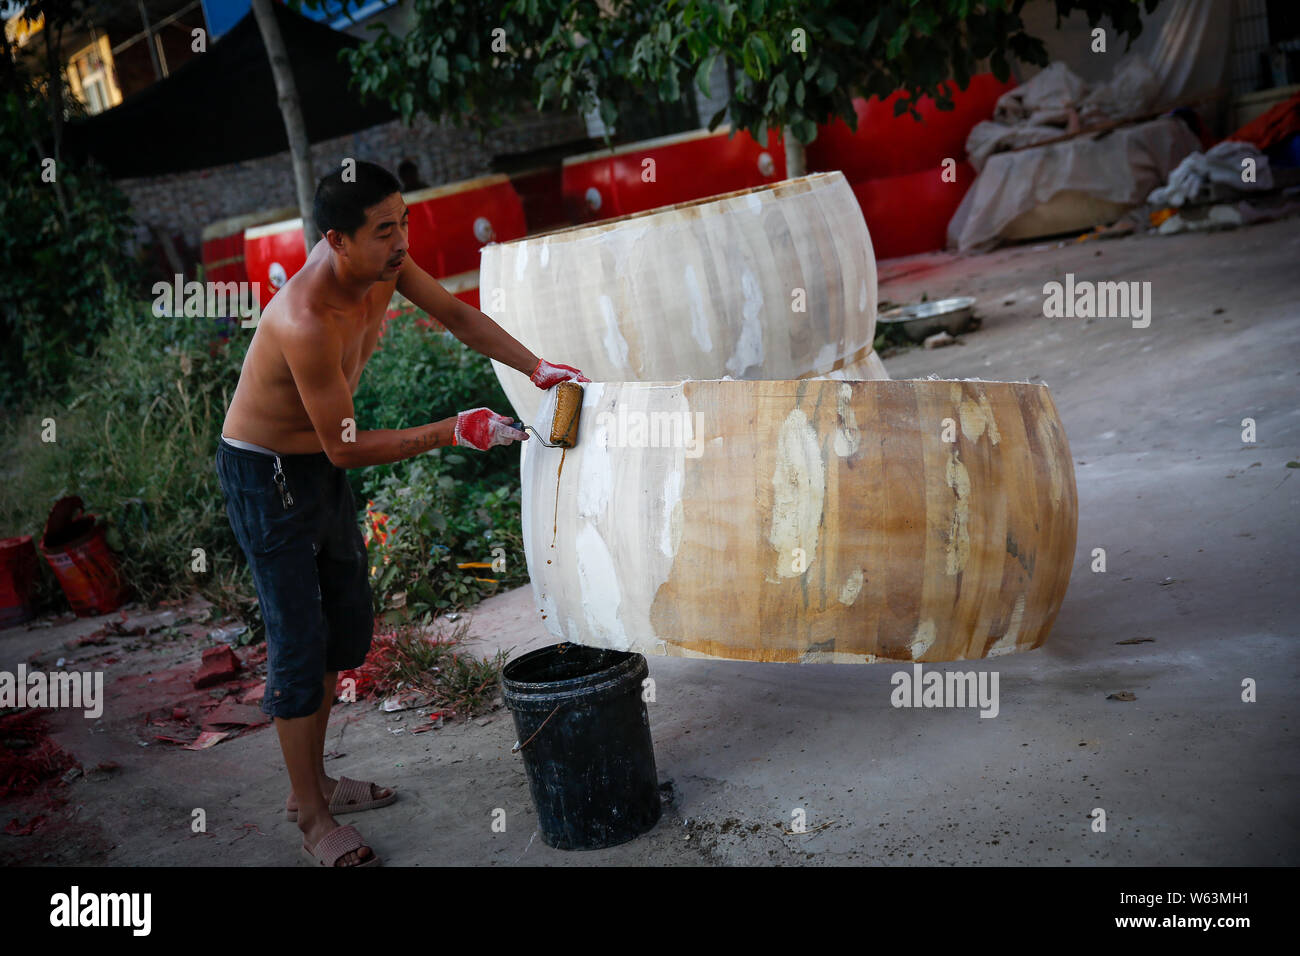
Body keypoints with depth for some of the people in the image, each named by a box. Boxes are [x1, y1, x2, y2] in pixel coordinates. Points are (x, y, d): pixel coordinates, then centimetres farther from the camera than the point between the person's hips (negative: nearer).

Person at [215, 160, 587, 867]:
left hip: (321, 464, 9)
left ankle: (312, 782, 31)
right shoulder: (305, 321, -35)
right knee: (299, 642, -5)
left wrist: (535, 367, -2)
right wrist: (451, 433, -26)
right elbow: (347, 446, -28)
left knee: (347, 627, 15)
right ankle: (312, 817, 9)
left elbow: (456, 314, 6)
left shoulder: (384, 262, -11)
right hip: (265, 474, -9)